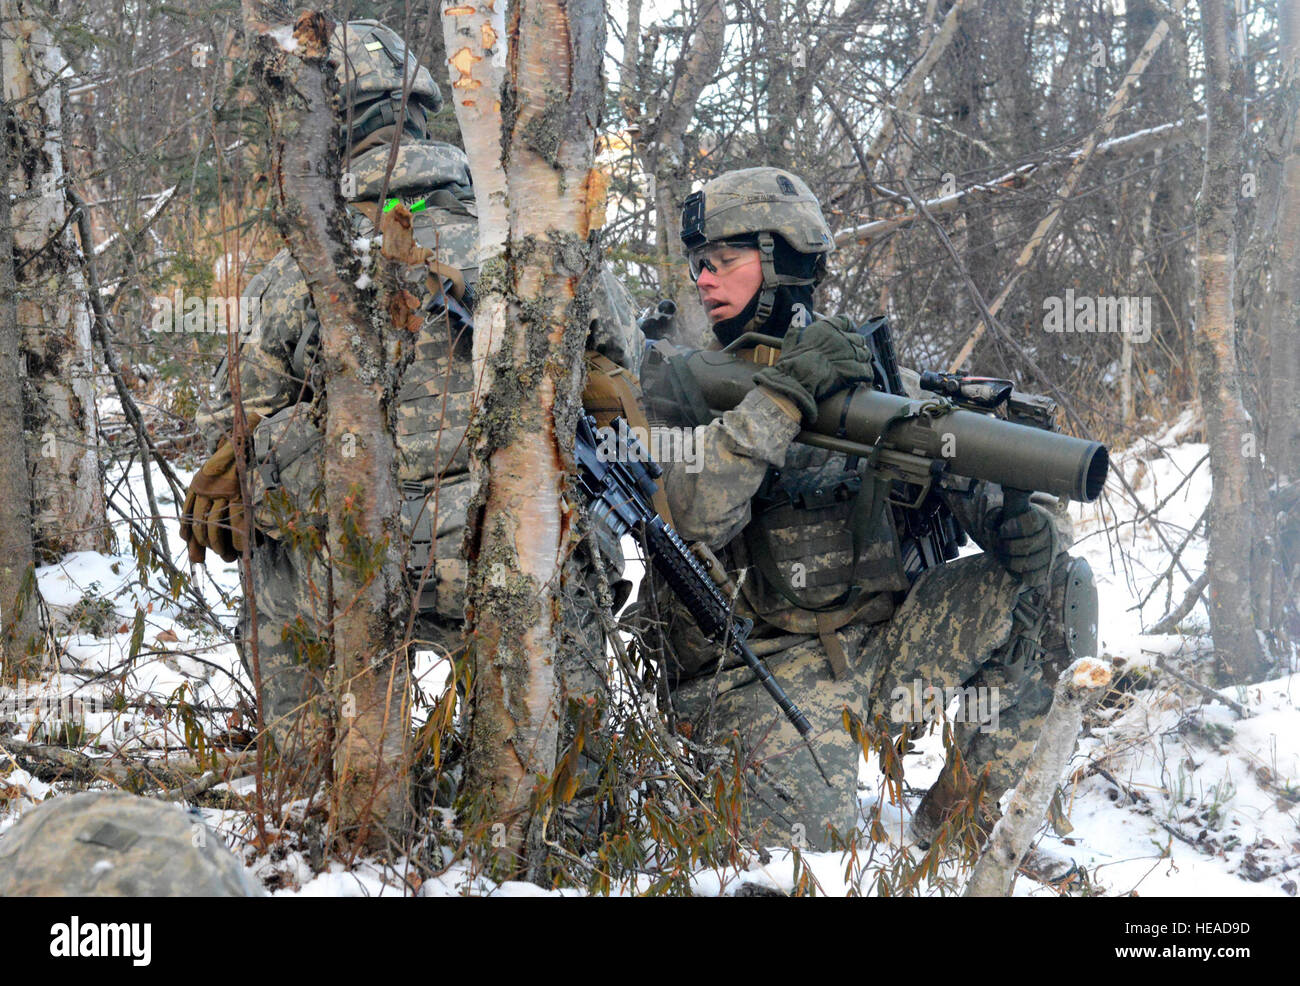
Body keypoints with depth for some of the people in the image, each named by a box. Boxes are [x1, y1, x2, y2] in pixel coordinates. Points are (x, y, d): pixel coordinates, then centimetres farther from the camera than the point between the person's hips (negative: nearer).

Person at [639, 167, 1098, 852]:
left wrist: (1021, 527, -18)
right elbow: (694, 514, -18)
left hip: (882, 645, 5)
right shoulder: (679, 379, -1)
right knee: (808, 837, -29)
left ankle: (957, 821, -1)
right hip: (762, 670, -5)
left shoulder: (869, 371, 10)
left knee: (1057, 585, -7)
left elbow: (966, 472, 5)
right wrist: (781, 393, -26)